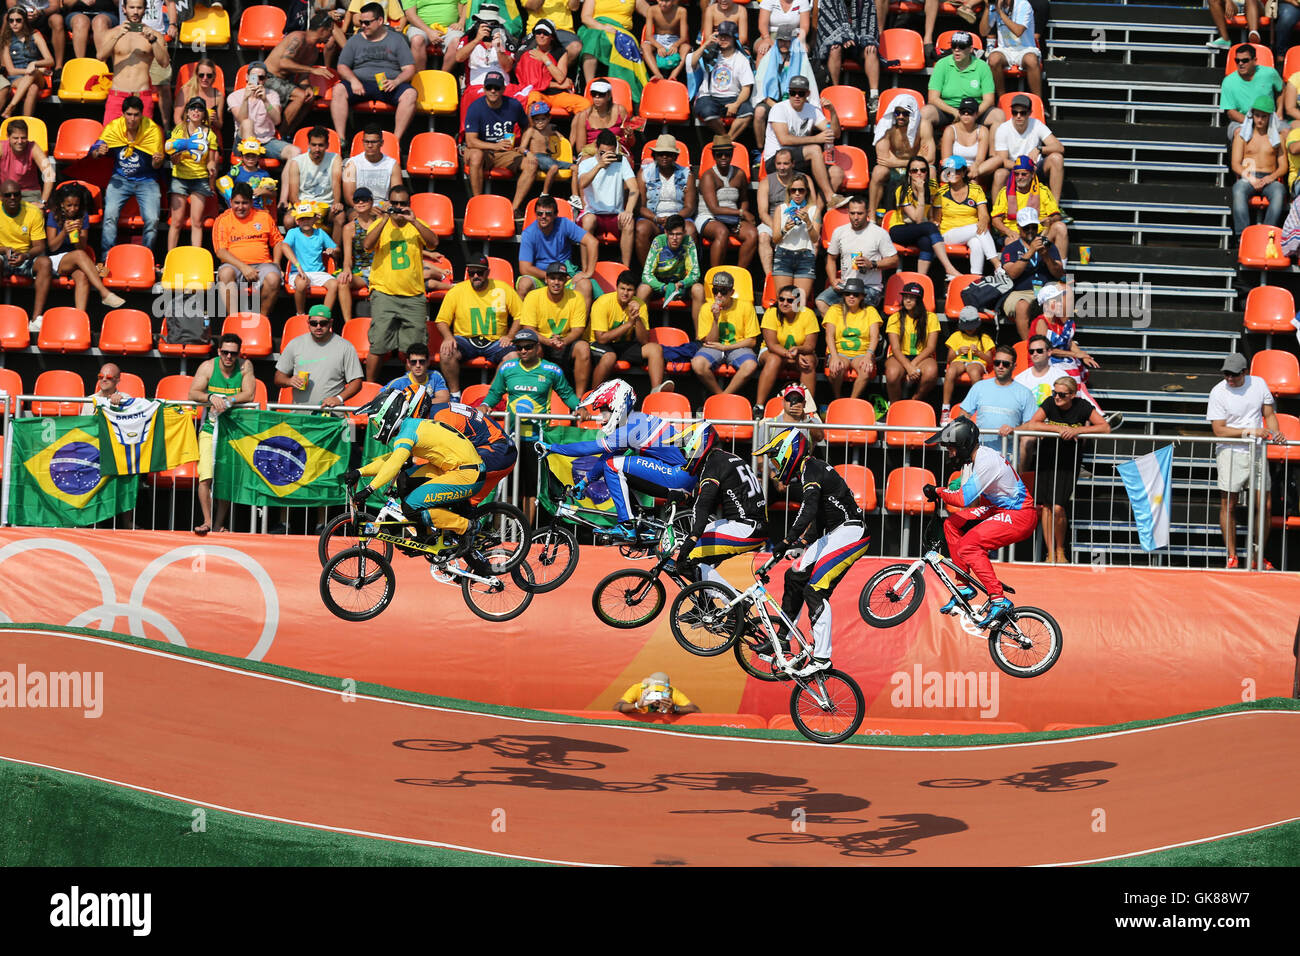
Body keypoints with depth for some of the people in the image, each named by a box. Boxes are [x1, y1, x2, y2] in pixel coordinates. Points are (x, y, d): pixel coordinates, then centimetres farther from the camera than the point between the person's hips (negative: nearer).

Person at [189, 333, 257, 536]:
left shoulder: (245, 366, -1)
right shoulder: (208, 367, -1)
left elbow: (249, 395, -9)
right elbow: (193, 393, -8)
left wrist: (227, 400, -22)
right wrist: (212, 397, -26)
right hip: (210, 428, 0)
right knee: (206, 476, -14)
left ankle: (219, 524, 4)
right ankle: (207, 521, -12)